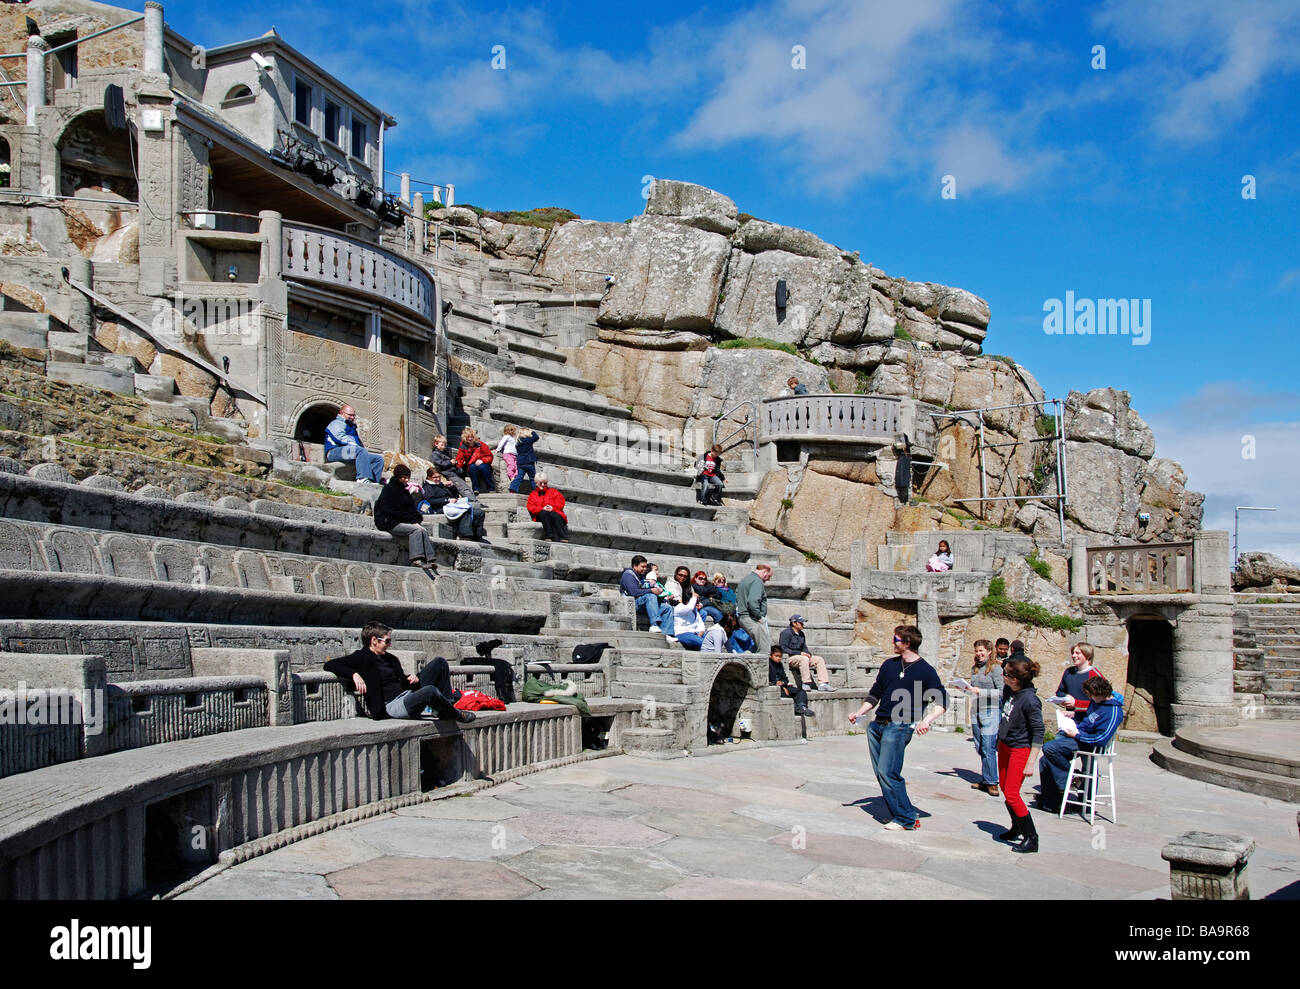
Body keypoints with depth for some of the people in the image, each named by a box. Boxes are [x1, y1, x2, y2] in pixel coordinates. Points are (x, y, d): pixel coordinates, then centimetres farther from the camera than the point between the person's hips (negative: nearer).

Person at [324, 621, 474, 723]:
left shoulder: (390, 658, 20)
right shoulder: (362, 658, -3)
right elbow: (329, 665, -12)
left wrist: (413, 678, 6)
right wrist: (354, 674, -27)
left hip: (410, 693, 8)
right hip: (393, 705, -8)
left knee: (439, 662, 4)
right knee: (430, 690, -37)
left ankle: (448, 700, 5)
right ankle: (456, 715, -8)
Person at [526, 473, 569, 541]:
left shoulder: (553, 491, 23)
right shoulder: (533, 495, 22)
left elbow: (560, 501, 8)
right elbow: (530, 507, 6)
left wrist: (553, 507, -13)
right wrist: (542, 509, -12)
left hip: (554, 512, 0)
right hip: (541, 516, 0)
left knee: (553, 514, -36)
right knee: (543, 513, -35)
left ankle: (563, 537, -46)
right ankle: (549, 536, -43)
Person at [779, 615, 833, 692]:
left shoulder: (801, 634, 19)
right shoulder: (786, 632, -7)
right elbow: (783, 648, -16)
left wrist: (808, 653, 0)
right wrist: (799, 653, -20)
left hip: (801, 656, 8)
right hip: (789, 658, -8)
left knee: (819, 659, -7)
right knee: (804, 659, -36)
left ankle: (823, 684, -16)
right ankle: (806, 684, -37)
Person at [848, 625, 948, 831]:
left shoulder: (925, 671, -2)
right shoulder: (889, 665, 15)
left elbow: (942, 700, -6)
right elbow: (875, 693, 22)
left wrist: (926, 720, -21)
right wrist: (859, 713, 12)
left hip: (899, 727, -7)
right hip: (877, 725, 7)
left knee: (887, 772, -13)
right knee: (881, 772, 5)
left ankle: (906, 819, -4)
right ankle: (898, 813, 15)